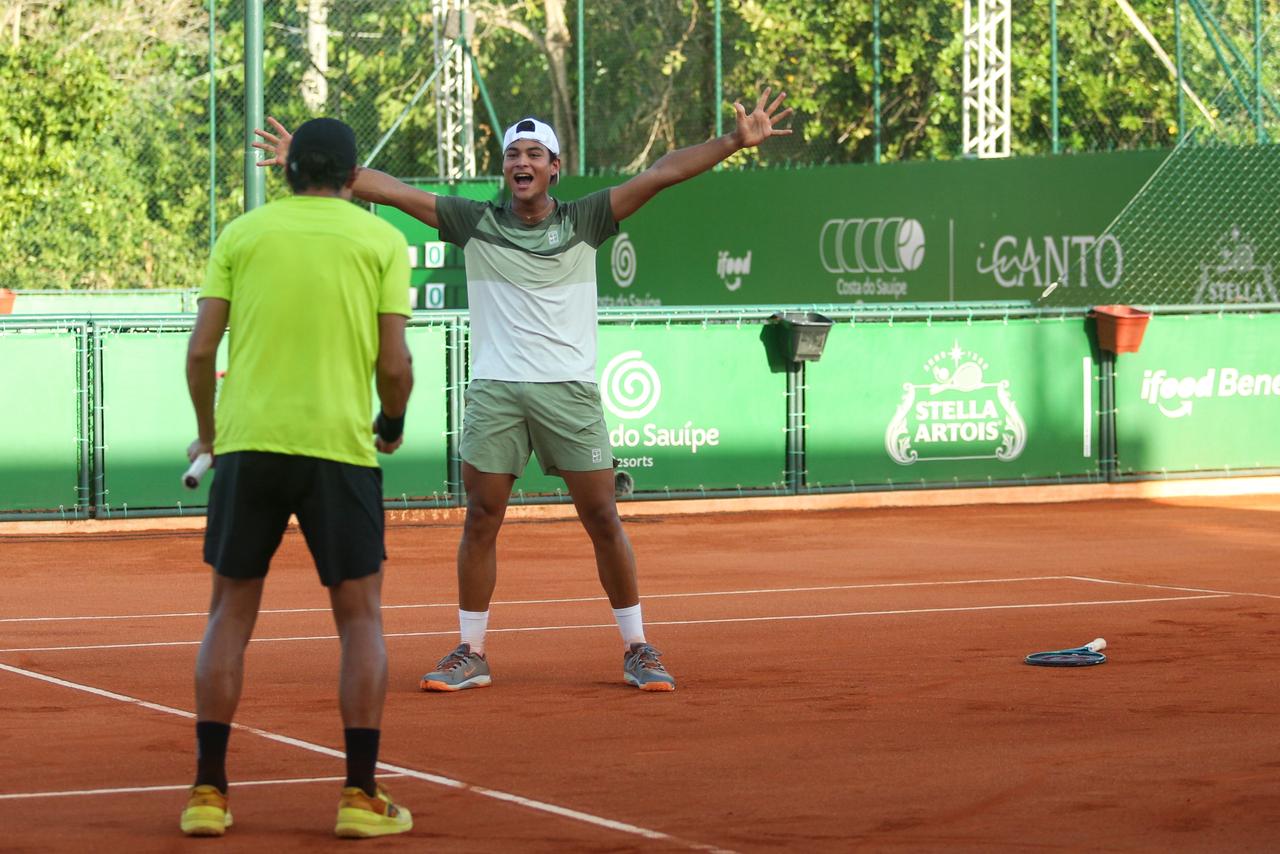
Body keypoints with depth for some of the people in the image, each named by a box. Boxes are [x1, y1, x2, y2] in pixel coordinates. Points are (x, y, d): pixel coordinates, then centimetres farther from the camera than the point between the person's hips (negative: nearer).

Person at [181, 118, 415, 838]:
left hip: (247, 440, 2)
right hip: (341, 445, -2)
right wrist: (393, 425, 17)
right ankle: (362, 797, 3)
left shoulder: (243, 233, 8)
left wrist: (208, 430, 20)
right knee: (361, 617, 9)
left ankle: (209, 792, 9)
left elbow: (201, 351, 4)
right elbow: (394, 364, -2)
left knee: (232, 612, 12)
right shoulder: (382, 240, 4)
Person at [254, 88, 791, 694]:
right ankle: (471, 654, 12)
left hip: (569, 389, -1)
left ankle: (637, 651, 9)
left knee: (603, 519, -1)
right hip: (494, 390, 1)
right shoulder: (475, 223, 6)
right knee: (480, 520, 2)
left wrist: (736, 141, -10)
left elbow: (659, 173, -3)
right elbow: (388, 189, 4)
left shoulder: (583, 221, 4)